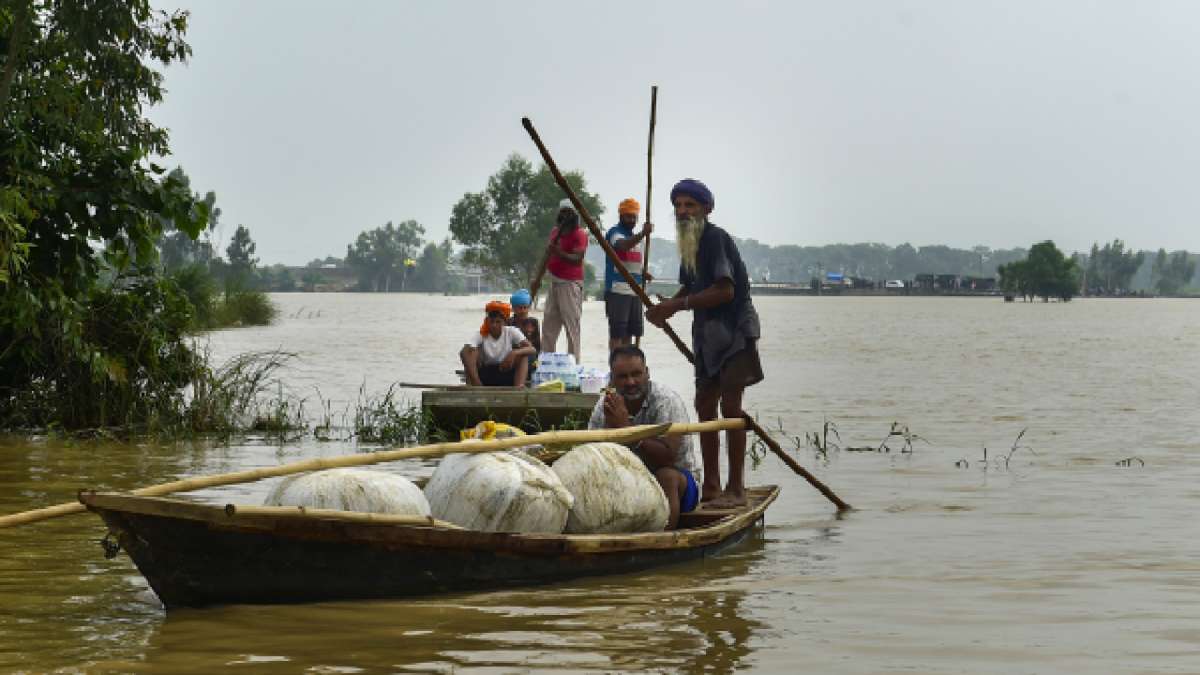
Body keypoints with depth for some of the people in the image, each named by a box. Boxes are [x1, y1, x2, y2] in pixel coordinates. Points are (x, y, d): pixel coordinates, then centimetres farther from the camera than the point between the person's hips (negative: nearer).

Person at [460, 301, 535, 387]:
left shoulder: (511, 332, -7)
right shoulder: (481, 334, -11)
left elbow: (531, 349, -19)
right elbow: (463, 352, -29)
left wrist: (514, 353, -41)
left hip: (506, 374, 1)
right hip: (486, 375, -1)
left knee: (522, 354, -23)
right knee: (472, 351, -23)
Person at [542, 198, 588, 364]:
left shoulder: (580, 234, -7)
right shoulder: (555, 231, 17)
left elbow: (577, 259, -18)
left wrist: (558, 252, -30)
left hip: (570, 283, -8)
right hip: (554, 282, 8)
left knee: (572, 325, -11)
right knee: (549, 326, 10)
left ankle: (573, 362, -12)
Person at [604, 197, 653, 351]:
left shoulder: (633, 235, 20)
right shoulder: (615, 232, -6)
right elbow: (623, 245, -30)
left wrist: (643, 273, 10)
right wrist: (643, 234, -44)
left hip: (634, 291, 8)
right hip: (617, 290, -8)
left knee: (629, 332, 11)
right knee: (617, 333, -9)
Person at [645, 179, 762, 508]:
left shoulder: (716, 238, -16)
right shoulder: (689, 243, 12)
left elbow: (725, 290, -23)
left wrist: (677, 305, -21)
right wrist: (666, 307, -3)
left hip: (735, 329, -9)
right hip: (708, 332, 9)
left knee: (730, 404, -12)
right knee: (705, 406, 10)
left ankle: (736, 489, -9)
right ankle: (711, 485, 18)